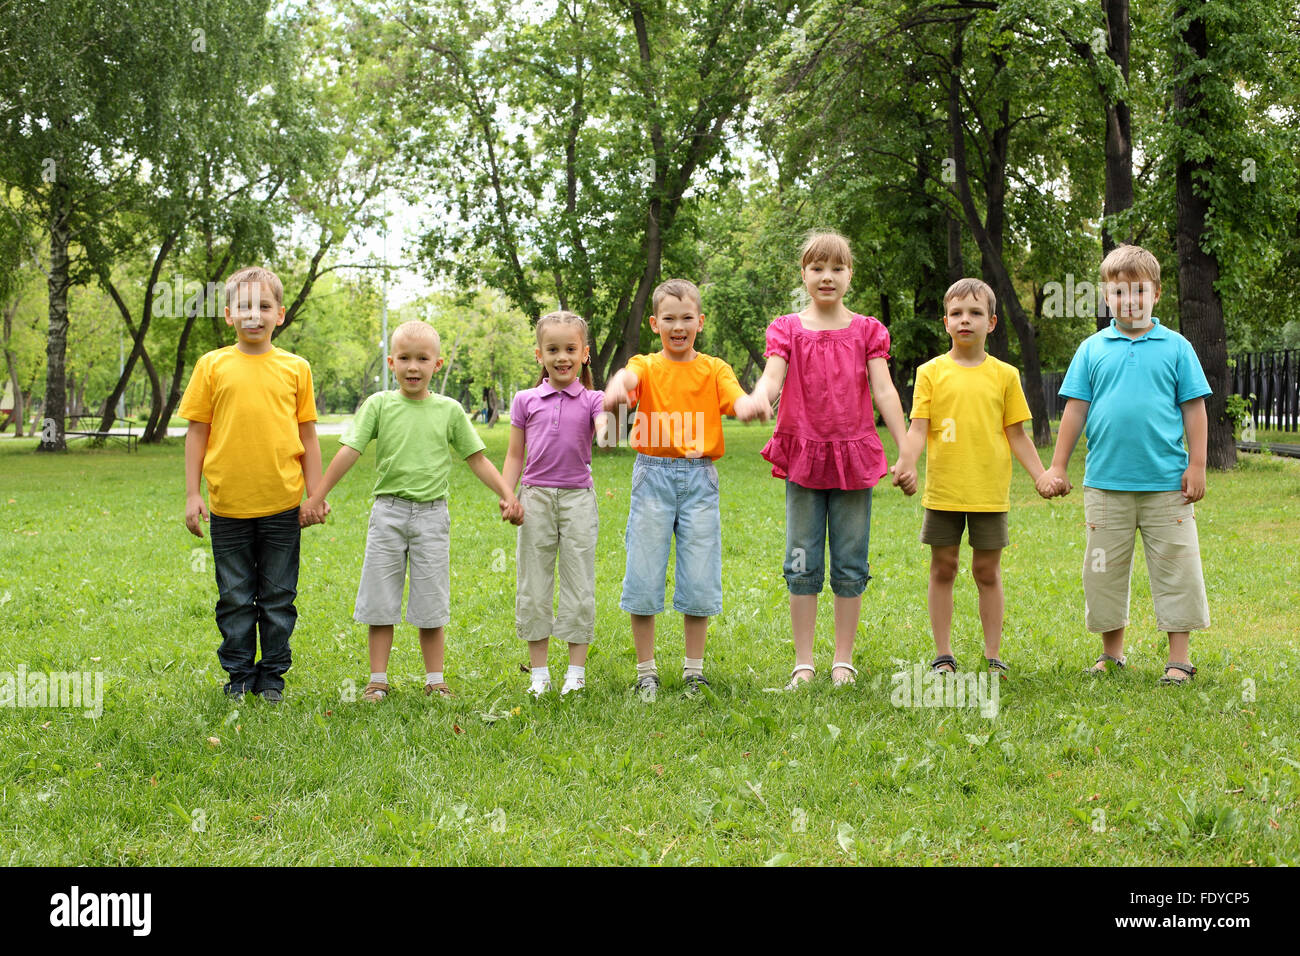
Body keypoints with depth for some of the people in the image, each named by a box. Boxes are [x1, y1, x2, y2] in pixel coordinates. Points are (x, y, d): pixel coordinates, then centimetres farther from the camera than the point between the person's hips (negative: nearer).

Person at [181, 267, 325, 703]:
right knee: (235, 598, 9)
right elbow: (197, 432, 4)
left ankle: (273, 676, 21)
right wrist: (192, 494, 1)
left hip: (282, 505, 0)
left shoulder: (295, 368, 3)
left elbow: (308, 436, 7)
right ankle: (239, 675, 21)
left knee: (279, 598, 8)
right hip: (228, 505, 0)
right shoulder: (212, 365, 1)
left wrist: (314, 496, 5)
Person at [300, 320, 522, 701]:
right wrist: (317, 496, -6)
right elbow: (349, 451, -3)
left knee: (431, 605, 5)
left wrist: (507, 495, 0)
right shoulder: (379, 404, 0)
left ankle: (435, 681, 15)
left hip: (431, 515, 0)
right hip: (388, 512, 0)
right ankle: (378, 680, 12)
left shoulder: (449, 410, 3)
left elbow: (477, 459, 8)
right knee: (380, 601, 4)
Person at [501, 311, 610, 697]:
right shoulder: (526, 401, 6)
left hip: (577, 498, -1)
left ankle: (576, 672, 8)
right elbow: (514, 455, 9)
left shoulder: (592, 401, 3)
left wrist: (614, 414, -36)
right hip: (536, 497, 1)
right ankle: (538, 672, 13)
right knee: (533, 586, 4)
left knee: (579, 585, 0)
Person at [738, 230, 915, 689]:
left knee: (850, 565, 4)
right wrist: (756, 398, -36)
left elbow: (884, 391, -1)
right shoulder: (787, 329, 5)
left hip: (854, 456, 0)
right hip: (803, 457, 0)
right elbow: (772, 377, -11)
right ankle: (803, 662, 10)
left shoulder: (866, 330, 6)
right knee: (802, 564, 3)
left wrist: (905, 453, -9)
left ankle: (844, 660, 13)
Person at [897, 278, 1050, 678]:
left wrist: (1043, 477, 1)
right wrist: (906, 464, -20)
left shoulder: (1005, 375, 5)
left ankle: (993, 657, 15)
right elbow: (918, 429, -2)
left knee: (987, 571, 6)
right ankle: (943, 656, 15)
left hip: (990, 492, 0)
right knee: (943, 569, 6)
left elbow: (1017, 435, 8)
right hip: (943, 491, 0)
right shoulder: (931, 372, 3)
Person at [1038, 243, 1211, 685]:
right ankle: (1112, 653, 21)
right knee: (1105, 569, 8)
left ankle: (1179, 657, 9)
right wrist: (1057, 468, 5)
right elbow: (1075, 410, 7)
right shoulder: (1093, 349, 6)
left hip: (1166, 483, -2)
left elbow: (1194, 409, 4)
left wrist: (1196, 466, -1)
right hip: (1106, 483, 2)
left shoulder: (1176, 347, 3)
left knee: (1174, 566, 0)